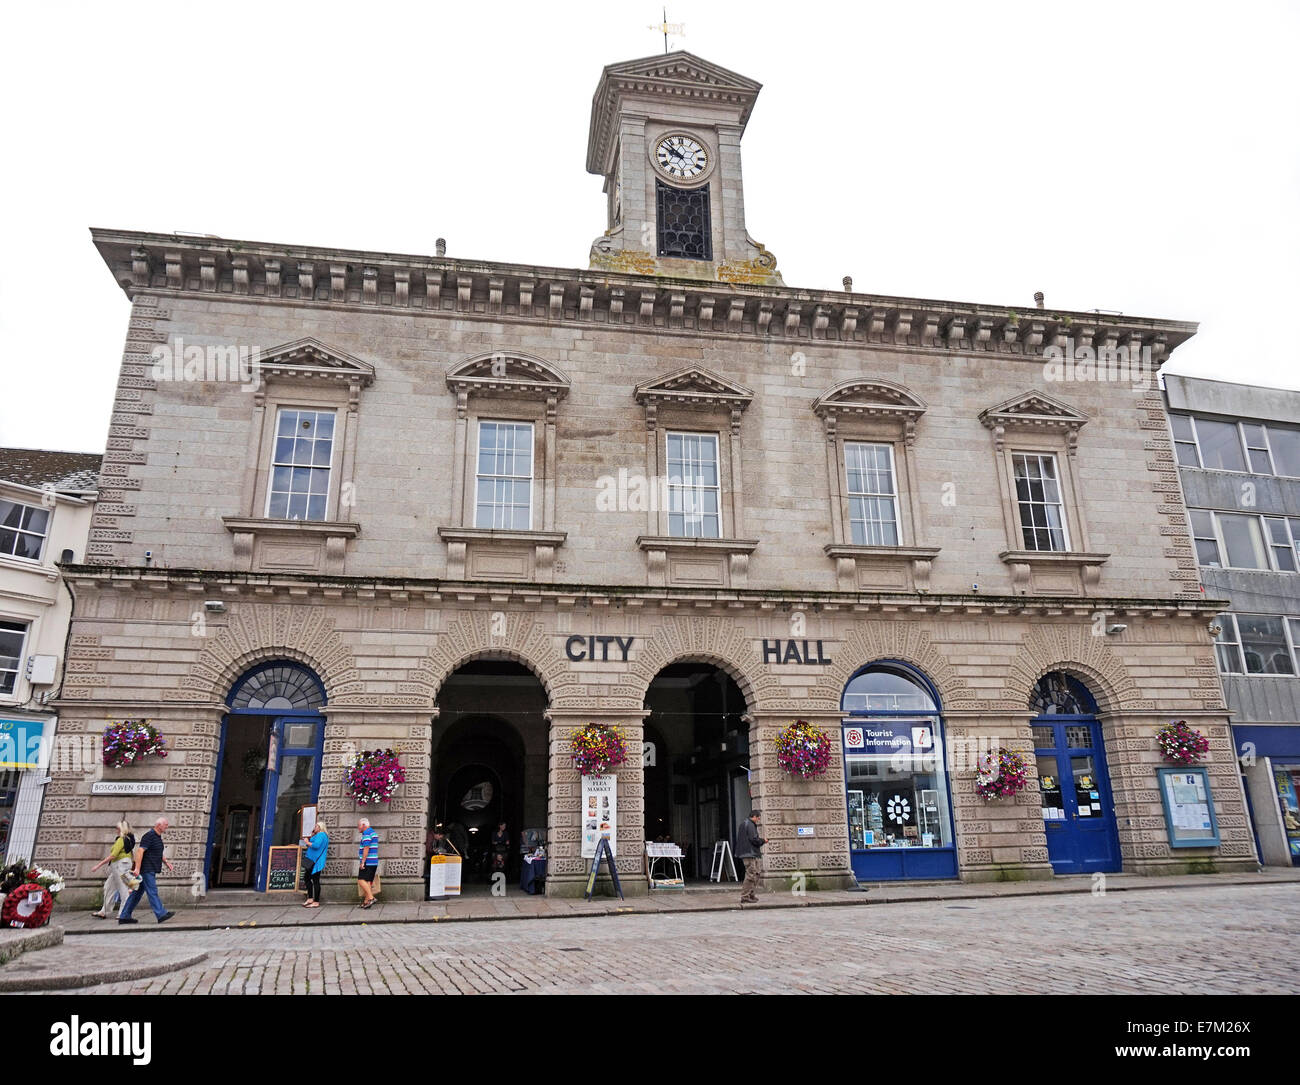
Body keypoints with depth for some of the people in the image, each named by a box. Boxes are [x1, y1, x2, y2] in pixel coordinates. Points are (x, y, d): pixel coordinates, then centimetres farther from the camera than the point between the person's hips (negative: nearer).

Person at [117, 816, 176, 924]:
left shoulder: (158, 837, 17)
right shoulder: (149, 836, -15)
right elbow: (140, 851, -22)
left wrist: (167, 862, 20)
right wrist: (137, 868, -27)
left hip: (150, 870, 10)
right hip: (146, 870, -10)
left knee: (137, 892, 12)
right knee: (153, 892, -9)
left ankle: (124, 917, 17)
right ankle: (161, 914, -11)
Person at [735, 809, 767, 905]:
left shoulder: (743, 824, 19)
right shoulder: (750, 825, -13)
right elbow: (754, 839, -21)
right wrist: (763, 840, -2)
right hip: (750, 854, -11)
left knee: (757, 873, 15)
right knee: (751, 874, -8)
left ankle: (750, 894, 19)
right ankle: (745, 897, -5)